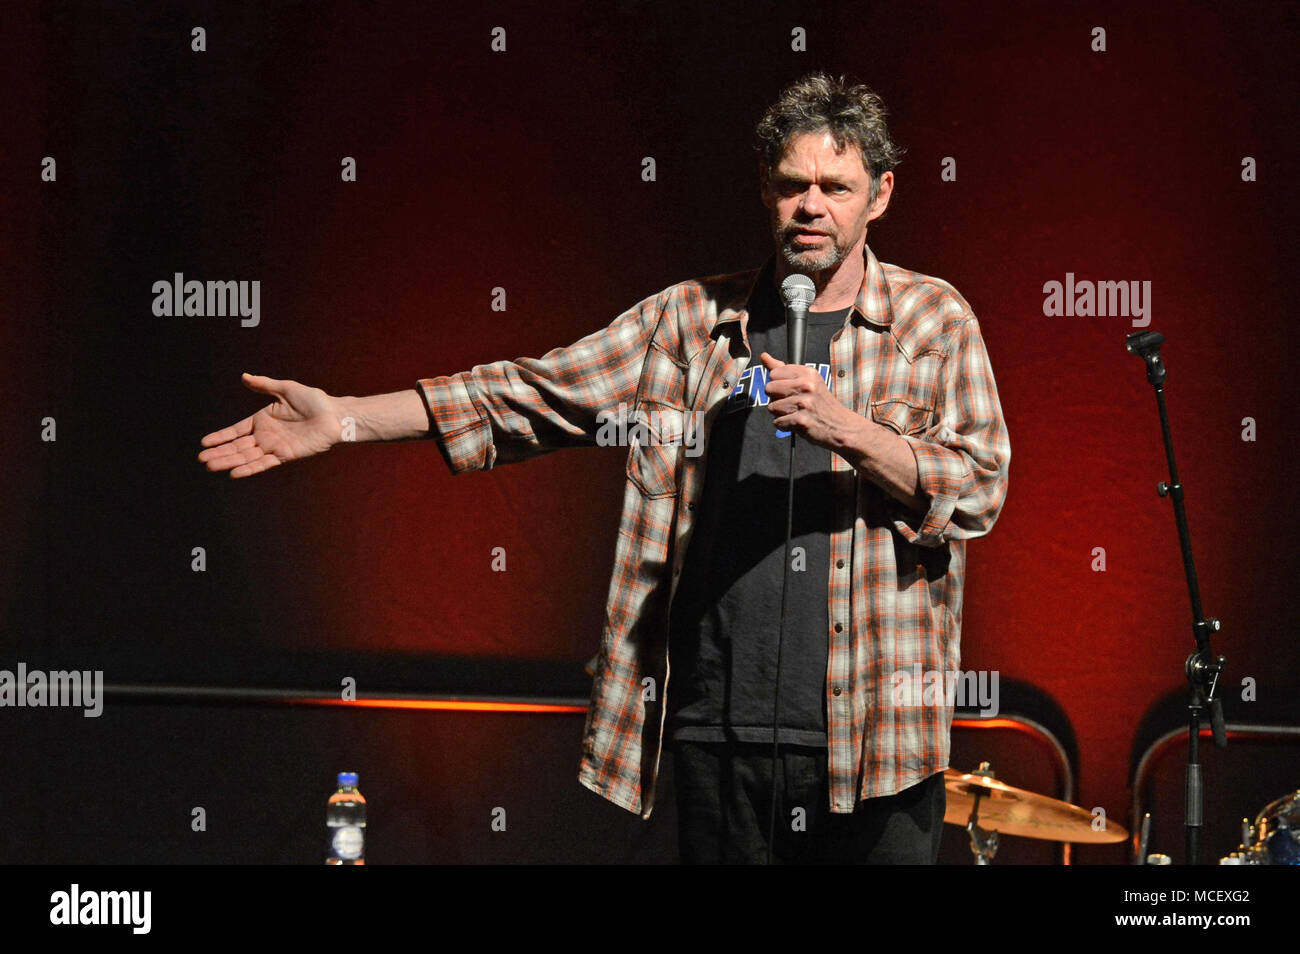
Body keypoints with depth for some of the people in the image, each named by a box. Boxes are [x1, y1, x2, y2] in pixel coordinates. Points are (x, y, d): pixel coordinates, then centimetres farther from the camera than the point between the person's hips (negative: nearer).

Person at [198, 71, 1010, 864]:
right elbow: (531, 395, 10)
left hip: (875, 732, -2)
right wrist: (342, 419, 4)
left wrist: (845, 428, -18)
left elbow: (976, 488, -3)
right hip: (720, 731, 2)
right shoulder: (691, 320, 11)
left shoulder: (932, 320, 5)